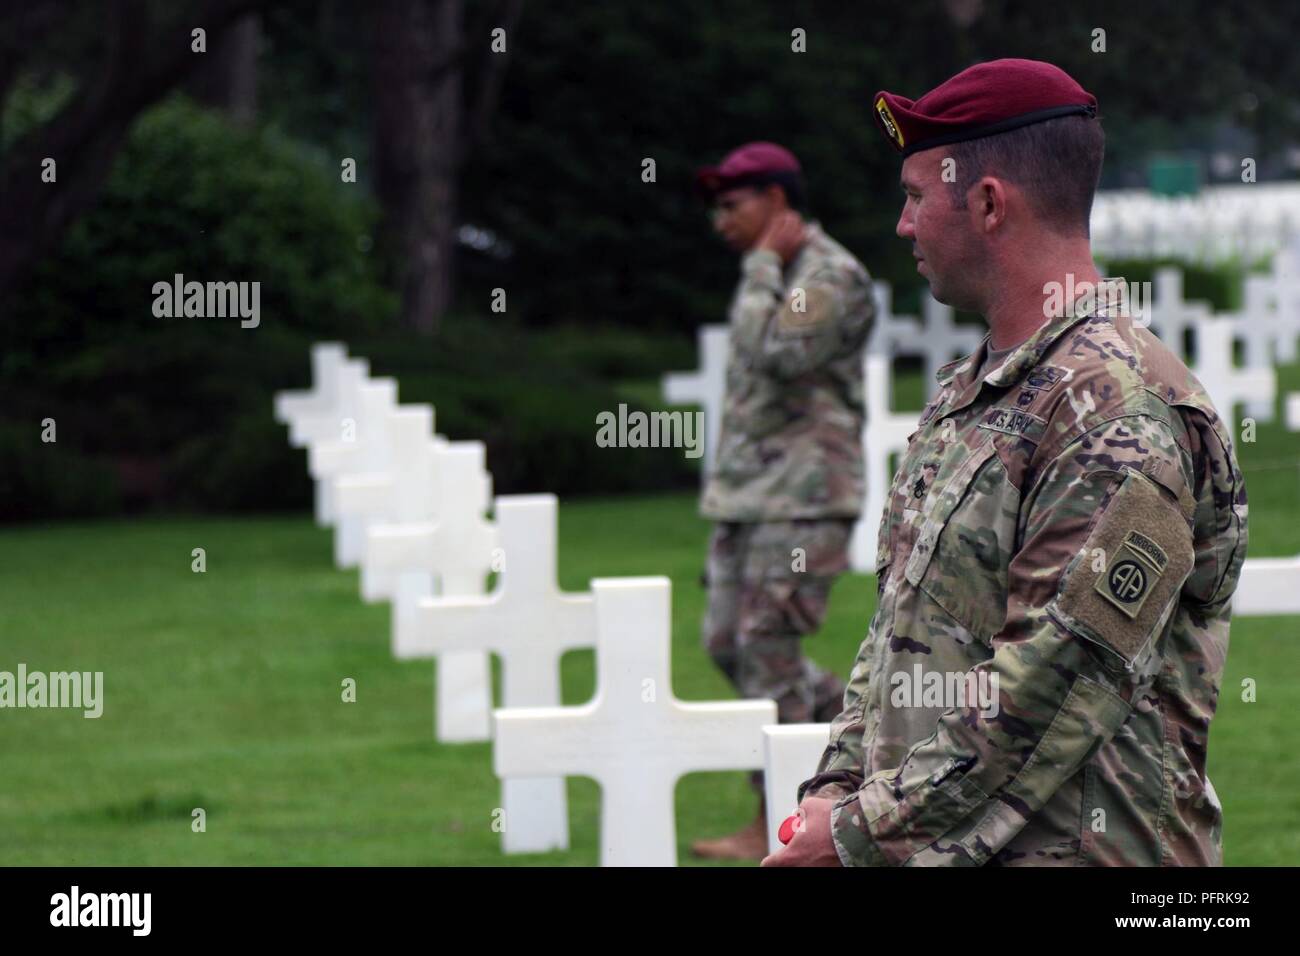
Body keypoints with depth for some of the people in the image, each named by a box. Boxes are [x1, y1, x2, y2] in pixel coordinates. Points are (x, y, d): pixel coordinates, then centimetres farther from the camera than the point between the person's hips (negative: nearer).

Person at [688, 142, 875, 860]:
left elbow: (775, 355, -26)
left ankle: (775, 827, -4)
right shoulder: (772, 280, 17)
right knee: (727, 643, 9)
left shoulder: (833, 277, -12)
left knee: (767, 648, -10)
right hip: (744, 493, 10)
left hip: (803, 496, -10)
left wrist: (762, 265, -15)